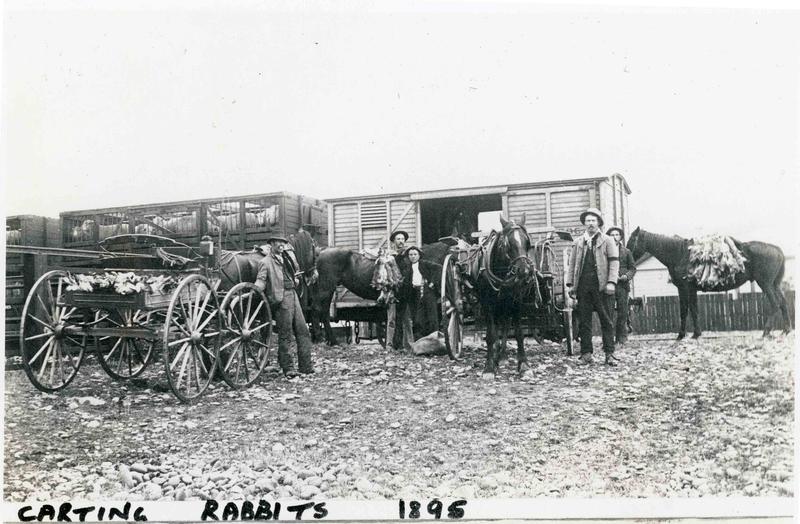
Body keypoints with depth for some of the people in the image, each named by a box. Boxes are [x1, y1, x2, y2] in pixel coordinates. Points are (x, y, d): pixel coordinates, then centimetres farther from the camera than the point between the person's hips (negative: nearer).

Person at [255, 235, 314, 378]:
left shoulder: (285, 259, 20)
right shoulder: (265, 262, -3)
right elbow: (261, 281, -10)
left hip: (293, 295, 8)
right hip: (281, 299, -8)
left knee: (303, 331, 7)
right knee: (285, 335, -3)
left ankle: (305, 366, 14)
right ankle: (288, 368, 6)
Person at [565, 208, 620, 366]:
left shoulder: (607, 241, 7)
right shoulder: (578, 242, 15)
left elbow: (614, 262, -1)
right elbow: (572, 264, 13)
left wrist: (611, 282, -12)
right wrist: (570, 284, 3)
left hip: (600, 285, -3)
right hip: (582, 286, 3)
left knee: (606, 320, 0)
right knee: (583, 320, 4)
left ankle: (609, 353, 3)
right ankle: (586, 354, 9)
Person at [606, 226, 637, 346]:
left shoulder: (626, 252, 13)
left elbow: (633, 267, 13)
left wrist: (627, 276, -6)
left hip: (622, 285, 2)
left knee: (622, 313, 4)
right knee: (608, 312, -5)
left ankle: (622, 338, 11)